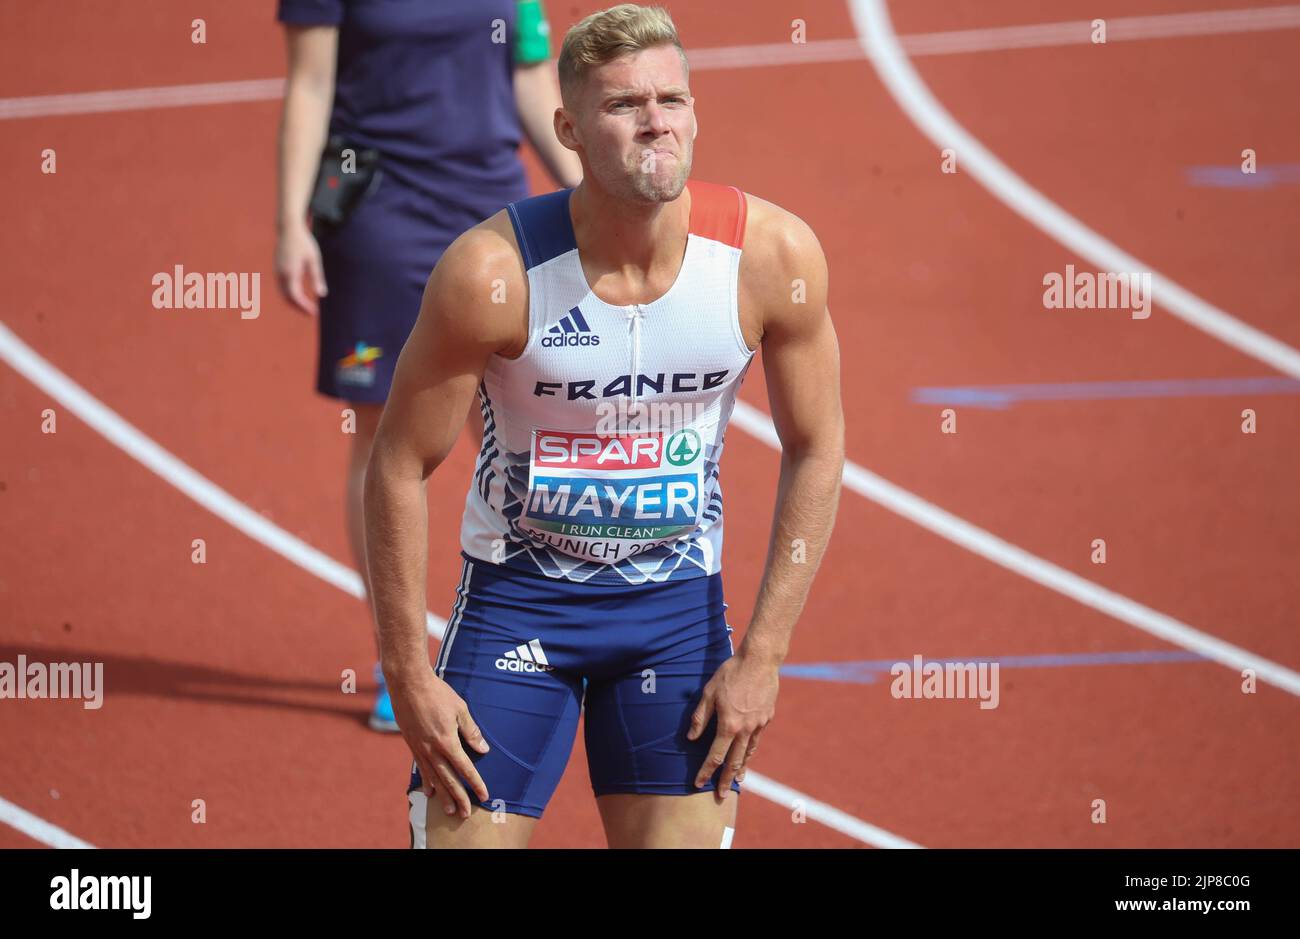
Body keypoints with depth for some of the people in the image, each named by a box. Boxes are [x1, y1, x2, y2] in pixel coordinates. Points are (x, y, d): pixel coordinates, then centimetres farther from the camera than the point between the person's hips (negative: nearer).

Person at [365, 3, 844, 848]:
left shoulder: (774, 255, -15)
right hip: (517, 596, -2)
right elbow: (401, 467, -12)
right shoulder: (493, 269, -22)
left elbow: (815, 449, -2)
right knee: (464, 834, -5)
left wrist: (762, 656, -5)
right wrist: (410, 676, -11)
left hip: (679, 600, 2)